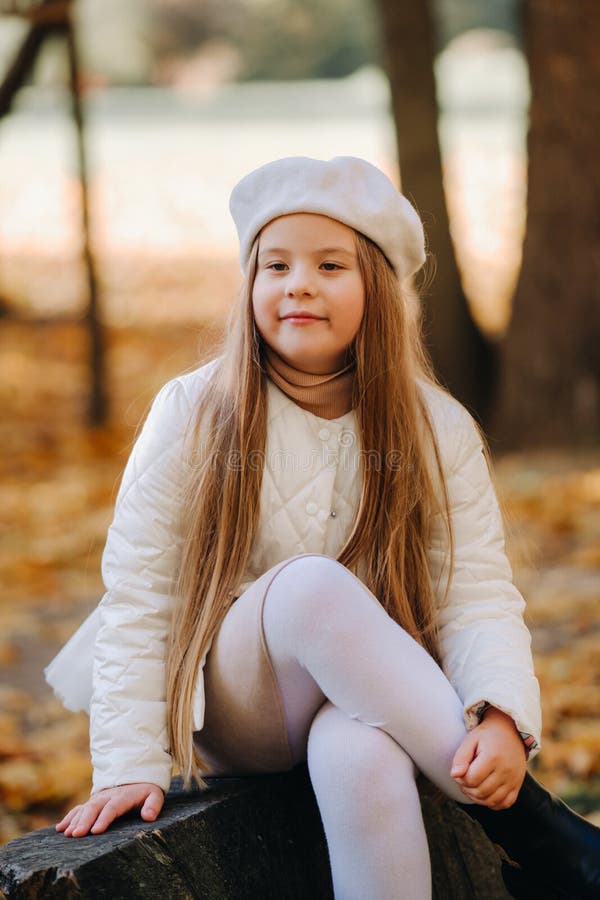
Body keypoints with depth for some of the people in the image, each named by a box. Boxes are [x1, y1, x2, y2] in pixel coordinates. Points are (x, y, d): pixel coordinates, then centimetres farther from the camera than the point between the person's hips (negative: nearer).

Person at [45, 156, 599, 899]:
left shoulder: (438, 433, -1)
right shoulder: (192, 416, -4)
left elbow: (477, 601, -10)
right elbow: (136, 598, -4)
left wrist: (504, 715, -30)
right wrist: (129, 763, -12)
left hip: (377, 700, 0)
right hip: (234, 718, 0)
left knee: (358, 756, -40)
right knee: (312, 585, -35)